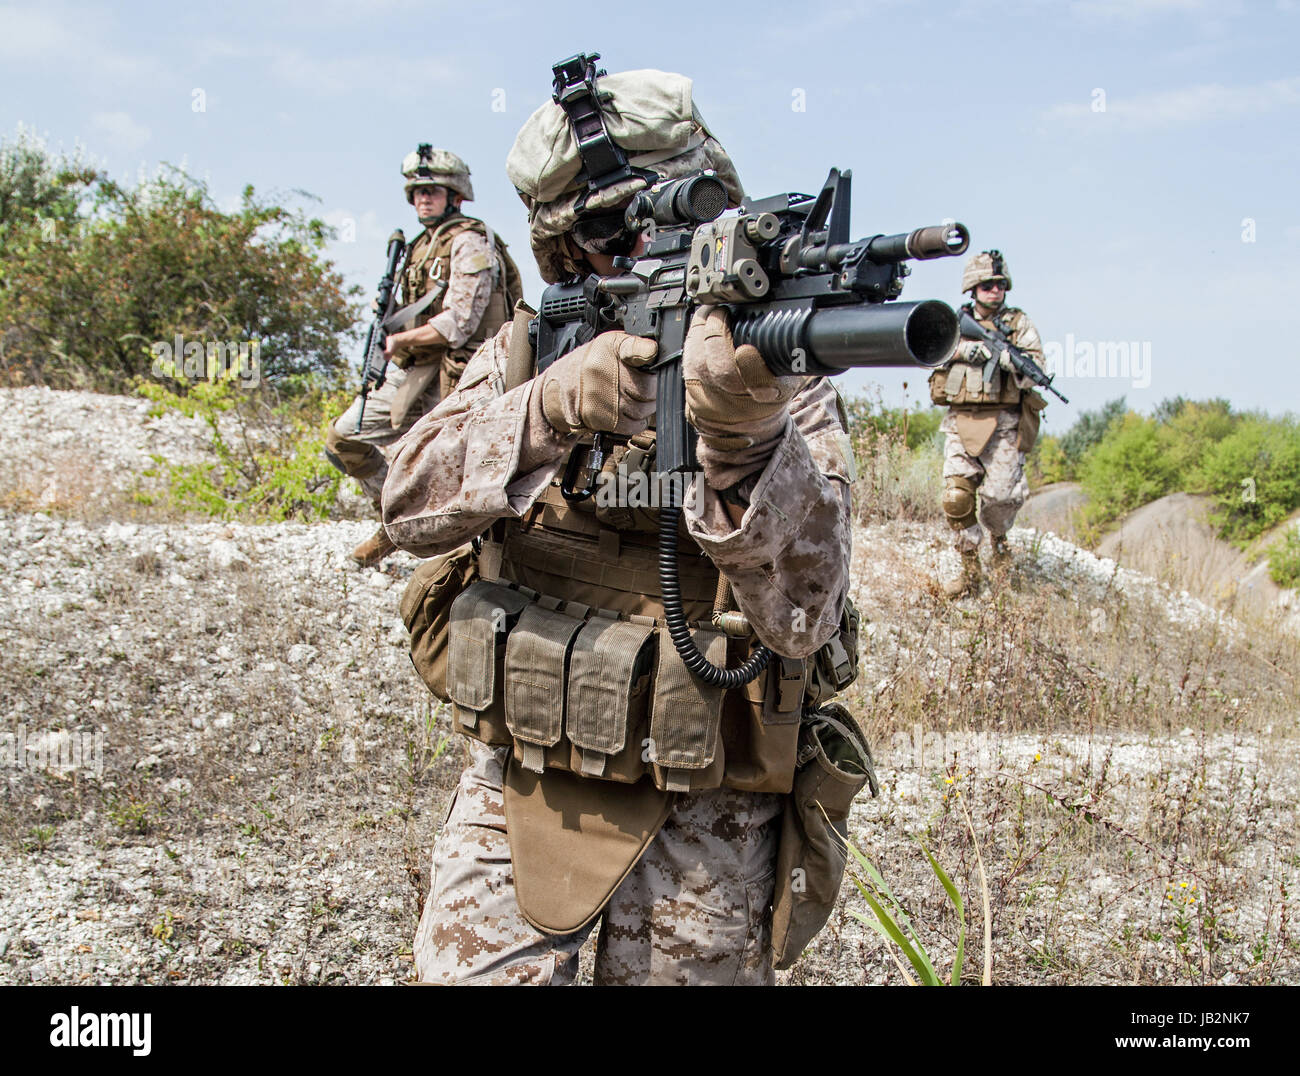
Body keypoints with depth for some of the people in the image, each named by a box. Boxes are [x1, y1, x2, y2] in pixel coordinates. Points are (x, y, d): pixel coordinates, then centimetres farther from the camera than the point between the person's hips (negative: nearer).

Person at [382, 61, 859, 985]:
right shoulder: (525, 356, 3)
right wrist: (550, 408, -24)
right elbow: (411, 503, -9)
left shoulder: (787, 387, -8)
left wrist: (744, 437, -36)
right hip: (516, 784, 2)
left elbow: (802, 618, -19)